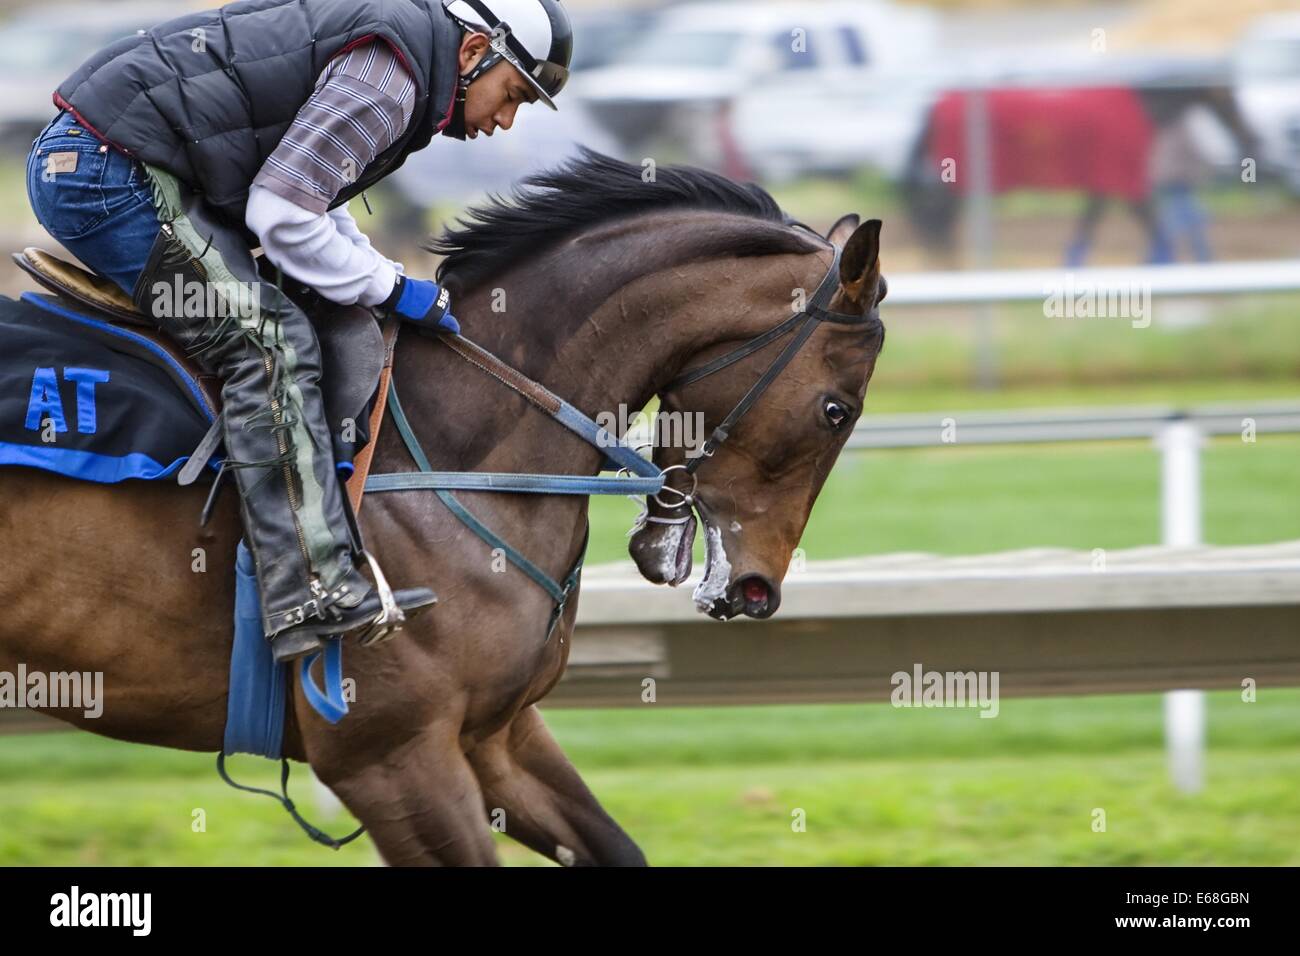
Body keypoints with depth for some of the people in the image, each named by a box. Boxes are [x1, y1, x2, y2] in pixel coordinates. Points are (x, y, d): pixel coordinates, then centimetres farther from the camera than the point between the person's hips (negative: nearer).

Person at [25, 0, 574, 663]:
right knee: (268, 342, -16)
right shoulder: (387, 74, -13)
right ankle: (316, 594, -22)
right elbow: (282, 216, -16)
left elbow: (307, 192, 26)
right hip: (115, 177, -11)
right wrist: (390, 288, -7)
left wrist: (381, 275, 18)